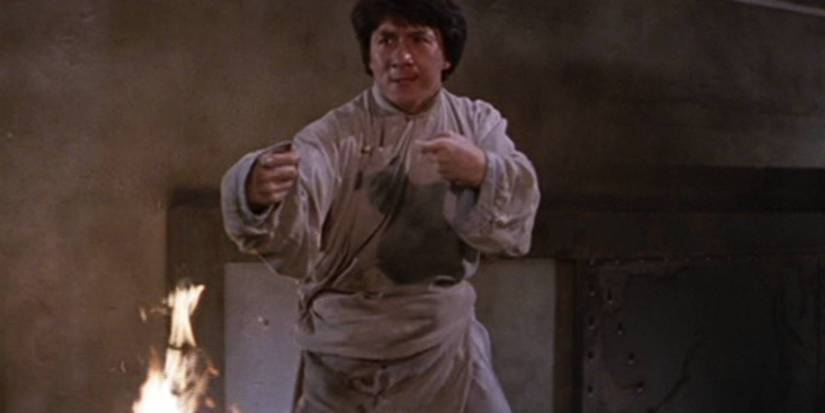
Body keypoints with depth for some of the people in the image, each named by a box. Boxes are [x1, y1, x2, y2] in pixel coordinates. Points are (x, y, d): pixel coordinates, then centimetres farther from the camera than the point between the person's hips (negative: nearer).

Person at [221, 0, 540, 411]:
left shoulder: (479, 123, -1)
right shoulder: (336, 135, -13)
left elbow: (514, 221, -11)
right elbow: (293, 229, -30)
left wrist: (482, 172, -31)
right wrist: (259, 196, -53)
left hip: (447, 349, 3)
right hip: (347, 356, -2)